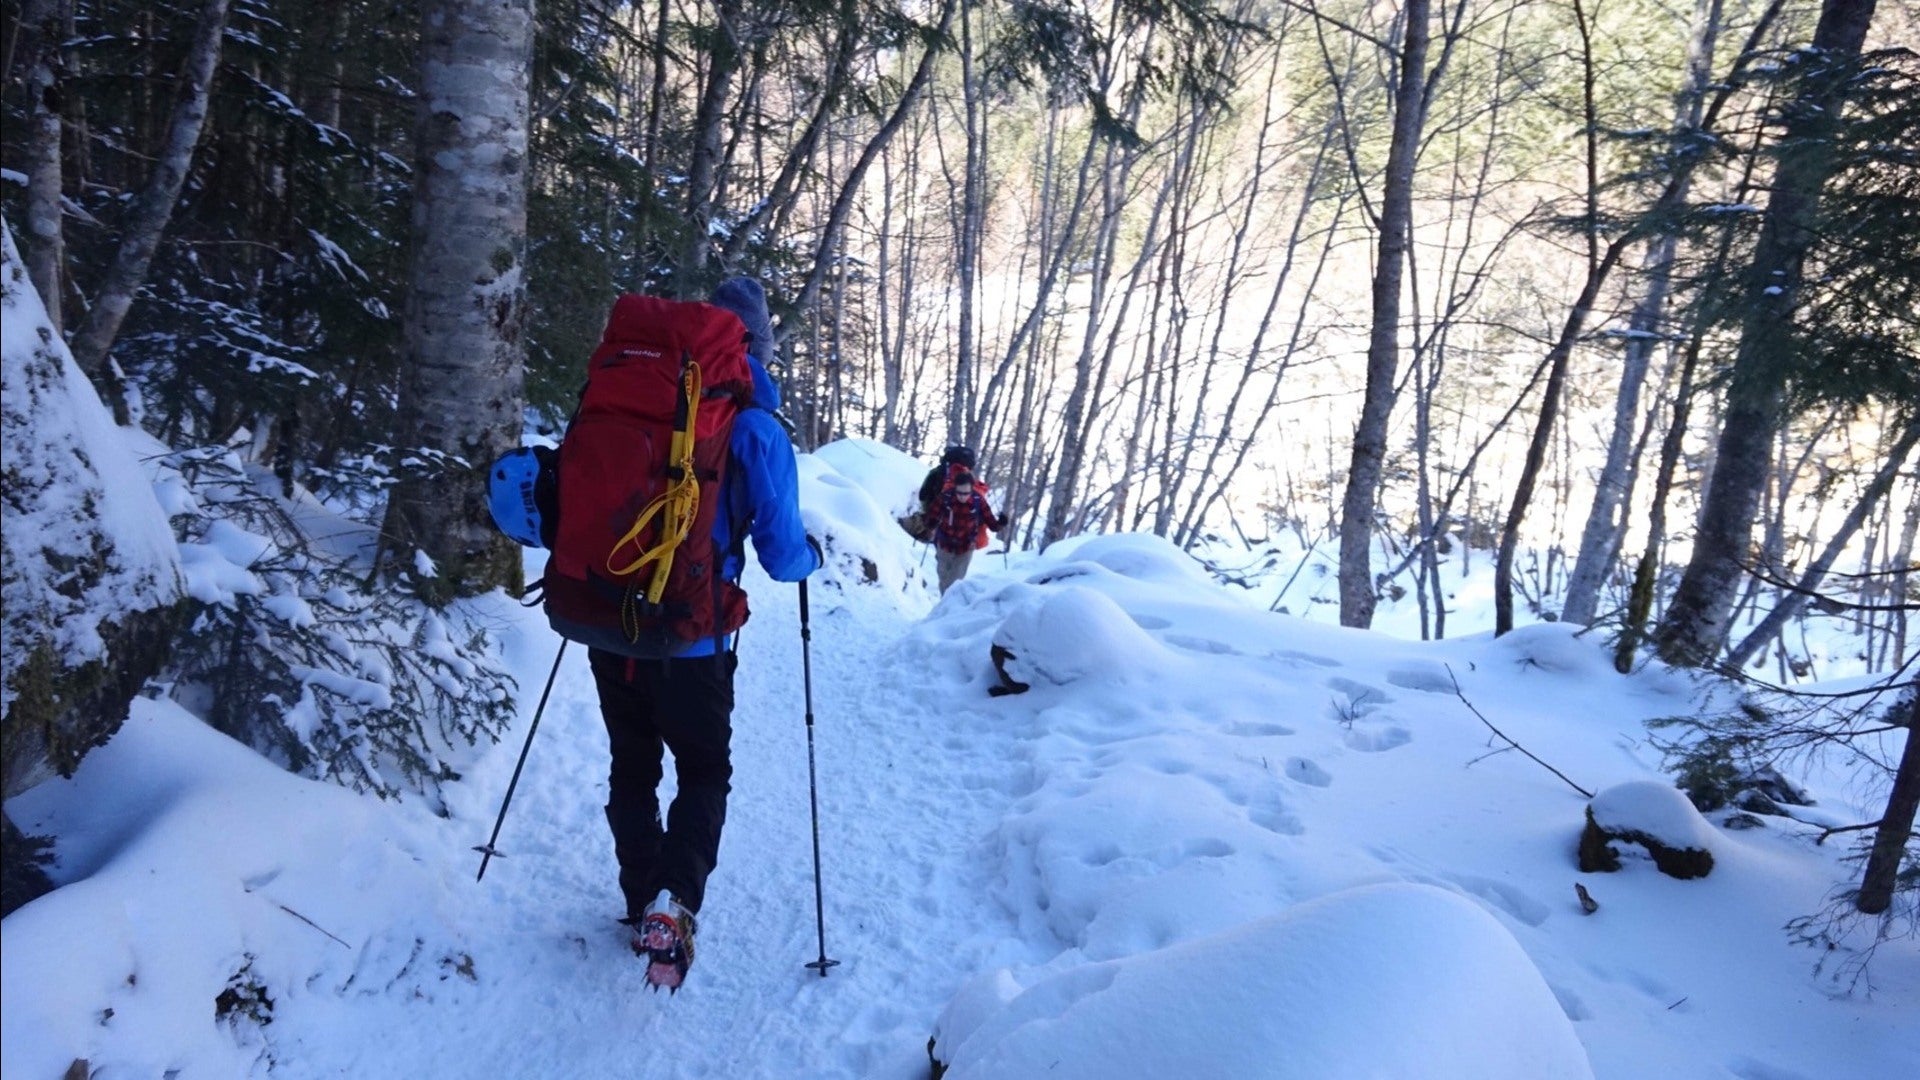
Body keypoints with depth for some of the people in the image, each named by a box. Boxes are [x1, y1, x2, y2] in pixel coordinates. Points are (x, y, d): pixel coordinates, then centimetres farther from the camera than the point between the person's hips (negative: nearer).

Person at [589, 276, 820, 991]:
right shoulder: (756, 430, -9)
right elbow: (782, 556, -9)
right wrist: (811, 555, 14)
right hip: (690, 640, -3)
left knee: (632, 768, 20)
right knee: (704, 773, 15)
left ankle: (642, 905, 28)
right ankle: (674, 901, -5)